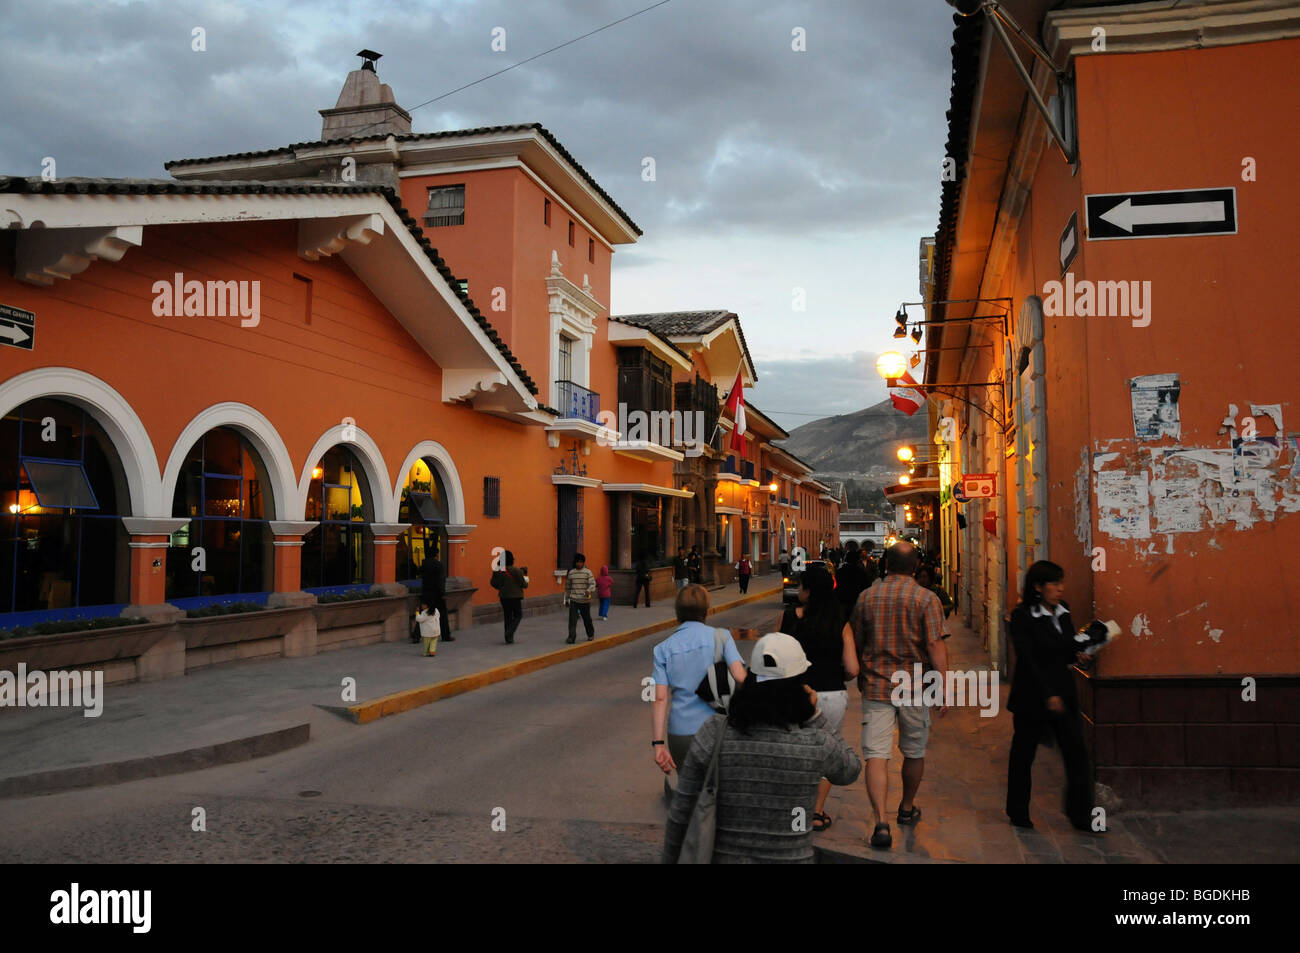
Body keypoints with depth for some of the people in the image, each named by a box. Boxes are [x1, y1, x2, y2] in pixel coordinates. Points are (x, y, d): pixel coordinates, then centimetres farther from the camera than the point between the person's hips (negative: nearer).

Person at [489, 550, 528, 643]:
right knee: (518, 615, 9)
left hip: (503, 596, 4)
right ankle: (510, 633, -10)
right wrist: (526, 581, 9)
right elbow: (523, 584, -13)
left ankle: (508, 638, 14)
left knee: (507, 616, 13)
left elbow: (493, 583, 4)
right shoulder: (516, 570, -16)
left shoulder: (497, 571, -3)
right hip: (515, 596, -4)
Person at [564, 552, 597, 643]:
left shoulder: (588, 572, -3)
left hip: (585, 600, -2)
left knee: (587, 618, 11)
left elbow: (592, 583, -11)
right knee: (572, 619, -10)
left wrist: (589, 591, -30)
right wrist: (567, 597, 19)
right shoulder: (571, 573, 7)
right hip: (573, 600, 2)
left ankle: (591, 634, 31)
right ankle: (571, 637, -9)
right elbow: (568, 586, 17)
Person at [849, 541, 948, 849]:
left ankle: (880, 821, -15)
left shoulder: (866, 597, 1)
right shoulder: (926, 599, -7)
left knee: (876, 755, -2)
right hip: (915, 686, 0)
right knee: (914, 752, 19)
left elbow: (855, 642, 10)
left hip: (876, 685, 1)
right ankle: (907, 809, 37)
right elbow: (936, 646, -12)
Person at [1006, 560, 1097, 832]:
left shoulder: (1063, 611, 6)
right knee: (1023, 754, 8)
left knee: (1076, 752, 1)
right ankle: (1017, 812, 23)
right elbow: (1027, 660, -18)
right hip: (1032, 697, -6)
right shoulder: (1022, 616, -14)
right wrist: (1047, 695, -21)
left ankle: (1080, 814, 11)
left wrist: (1077, 655, -3)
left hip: (1063, 692, 6)